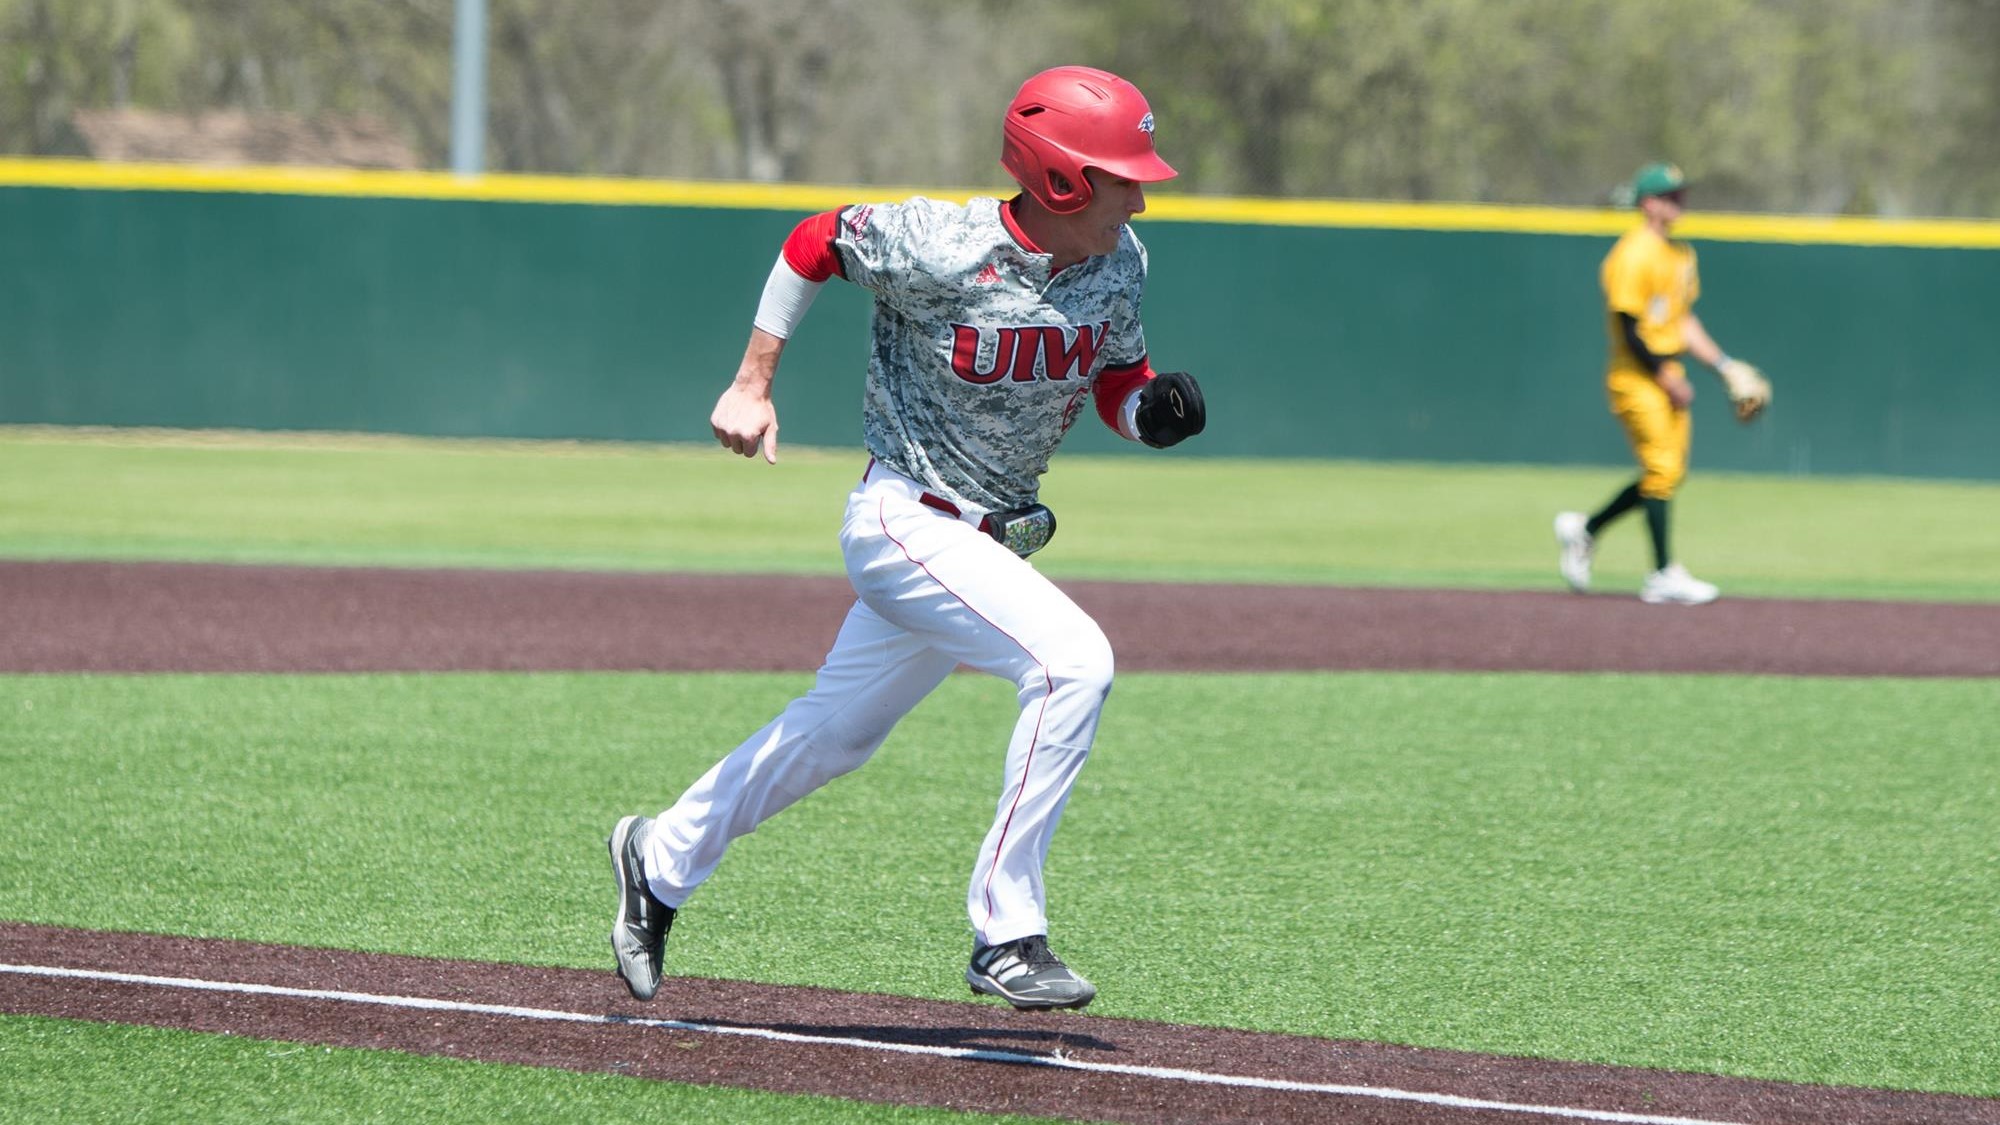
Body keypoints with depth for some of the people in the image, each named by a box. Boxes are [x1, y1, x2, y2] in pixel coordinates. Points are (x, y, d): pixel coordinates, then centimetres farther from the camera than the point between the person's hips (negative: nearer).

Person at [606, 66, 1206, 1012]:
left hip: (992, 538, 8)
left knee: (838, 729, 19)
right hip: (907, 520, -7)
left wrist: (1151, 408, -15)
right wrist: (752, 385, -6)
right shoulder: (936, 249, -22)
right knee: (1072, 659, -25)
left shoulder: (1117, 264, -4)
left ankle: (661, 860, 40)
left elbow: (1116, 382, 8)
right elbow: (813, 243, -6)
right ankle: (1006, 937, -20)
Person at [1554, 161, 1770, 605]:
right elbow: (1629, 330, -18)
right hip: (1637, 380, -9)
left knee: (1669, 472, 9)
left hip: (1668, 375, 9)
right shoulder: (1634, 256, -15)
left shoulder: (1681, 255, 14)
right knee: (1661, 470, -10)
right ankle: (1664, 575, -7)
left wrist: (1723, 365, 12)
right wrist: (1666, 377, -17)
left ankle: (1584, 528, 24)